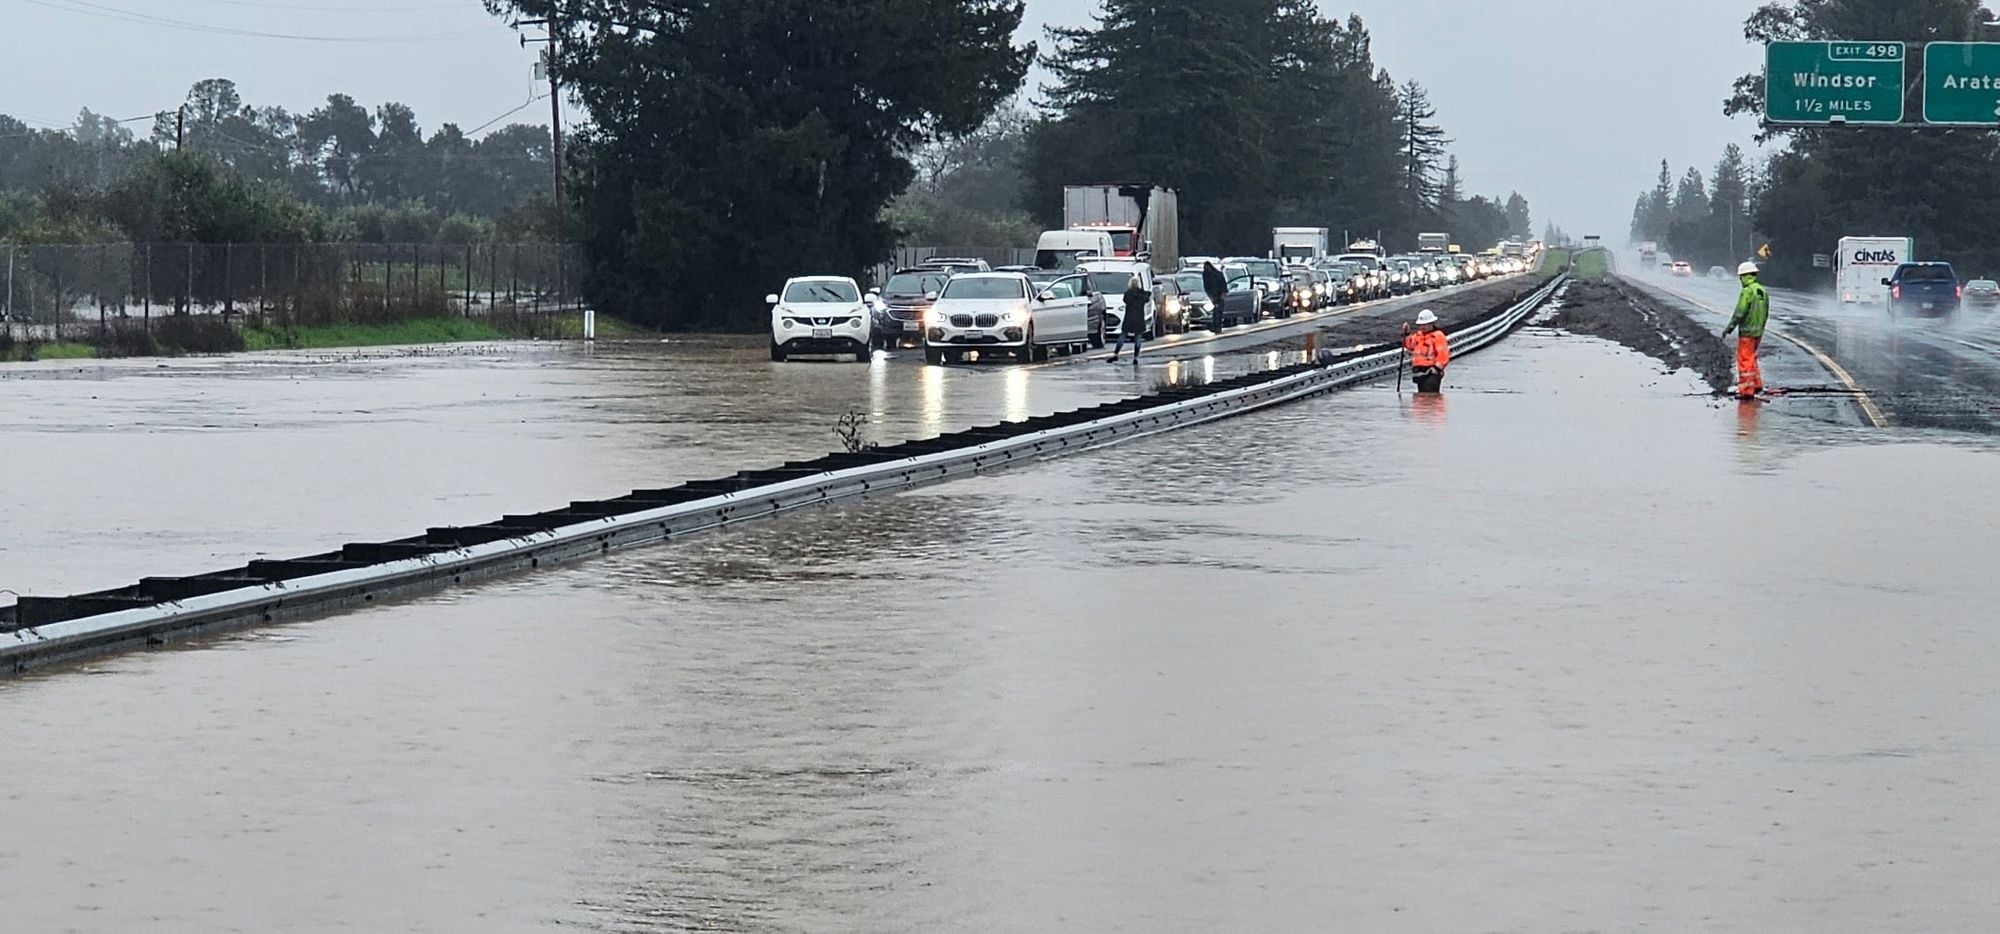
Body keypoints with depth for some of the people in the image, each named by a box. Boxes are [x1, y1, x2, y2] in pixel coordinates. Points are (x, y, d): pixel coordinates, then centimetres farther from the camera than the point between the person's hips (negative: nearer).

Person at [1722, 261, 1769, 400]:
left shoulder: (1747, 291, -17)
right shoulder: (1762, 291, 9)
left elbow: (1739, 312, -21)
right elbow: (1766, 313, 14)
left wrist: (1729, 328, -15)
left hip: (1747, 331, -8)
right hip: (1758, 331, 8)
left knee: (1744, 360, -3)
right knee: (1751, 358, 22)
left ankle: (1746, 391, -3)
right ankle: (1756, 384, 23)